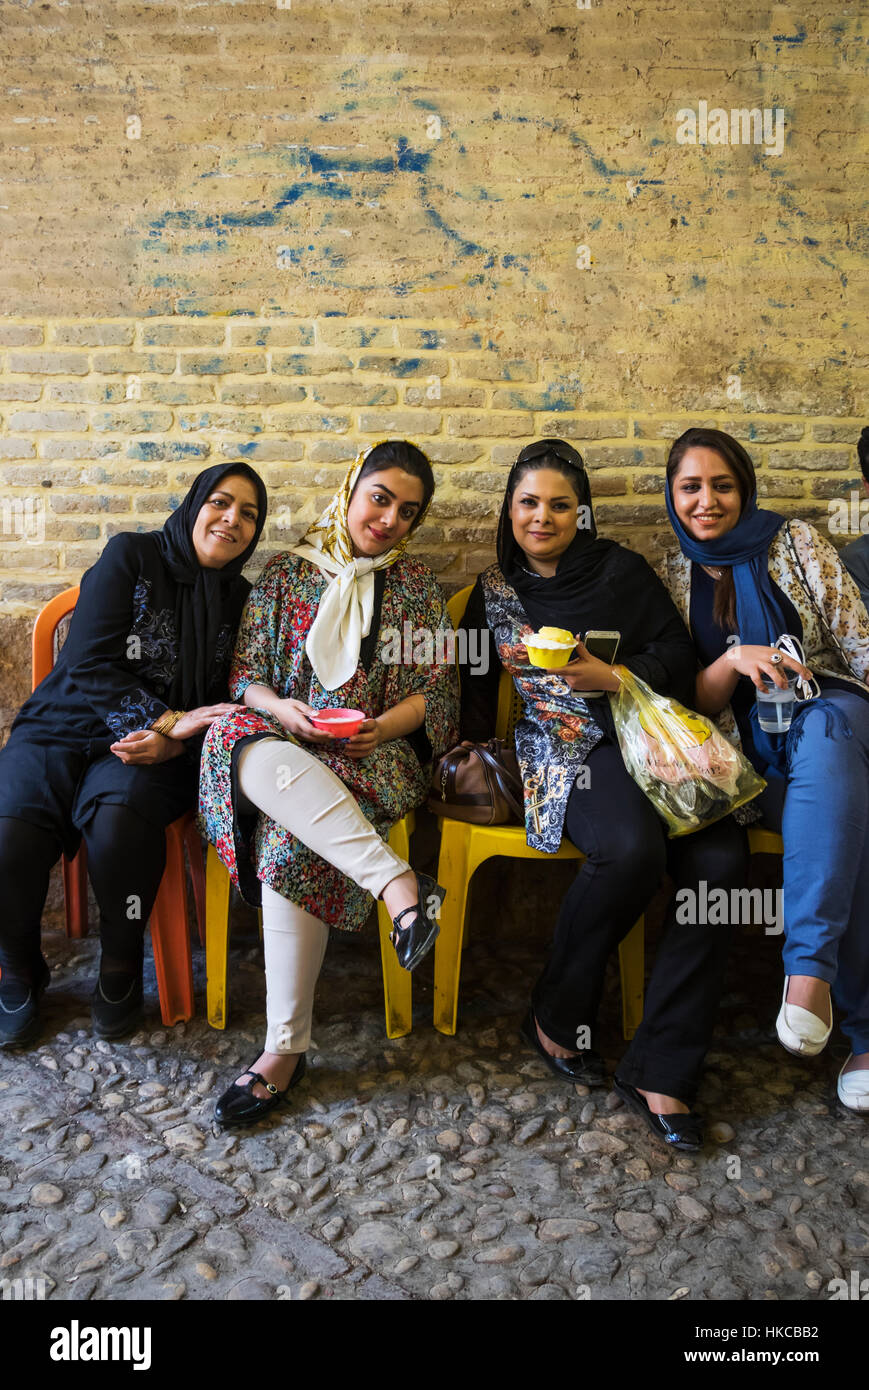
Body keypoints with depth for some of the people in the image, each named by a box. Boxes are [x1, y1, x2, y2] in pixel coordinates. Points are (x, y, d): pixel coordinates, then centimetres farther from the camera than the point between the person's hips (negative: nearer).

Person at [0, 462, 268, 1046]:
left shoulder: (238, 600, 10)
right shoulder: (131, 556, 0)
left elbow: (223, 704, 8)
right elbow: (90, 665, -8)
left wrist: (172, 743, -12)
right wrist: (168, 720, -18)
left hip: (155, 753, 1)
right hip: (64, 730, 0)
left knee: (118, 819, -34)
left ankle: (121, 970, -8)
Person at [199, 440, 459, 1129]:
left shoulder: (418, 585, 12)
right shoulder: (287, 572, 14)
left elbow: (437, 692, 7)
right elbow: (246, 674, 9)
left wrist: (386, 725, -13)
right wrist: (281, 708, -13)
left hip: (378, 754, -1)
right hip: (282, 739, 2)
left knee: (292, 835, -34)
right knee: (260, 760, -39)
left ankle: (286, 1047, -30)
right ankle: (399, 883, -42)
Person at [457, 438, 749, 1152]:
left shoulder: (622, 569, 13)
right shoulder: (496, 590, 17)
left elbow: (678, 650, 6)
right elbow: (474, 690, 19)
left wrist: (613, 677, -11)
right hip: (567, 747, -2)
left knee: (719, 861, -26)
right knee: (631, 849, -34)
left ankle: (660, 1070, -16)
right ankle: (557, 1017, -9)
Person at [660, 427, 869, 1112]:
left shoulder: (794, 543, 6)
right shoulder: (673, 577, 11)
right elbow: (695, 704, 9)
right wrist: (733, 659, -13)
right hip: (752, 751, 1)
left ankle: (809, 963, -40)